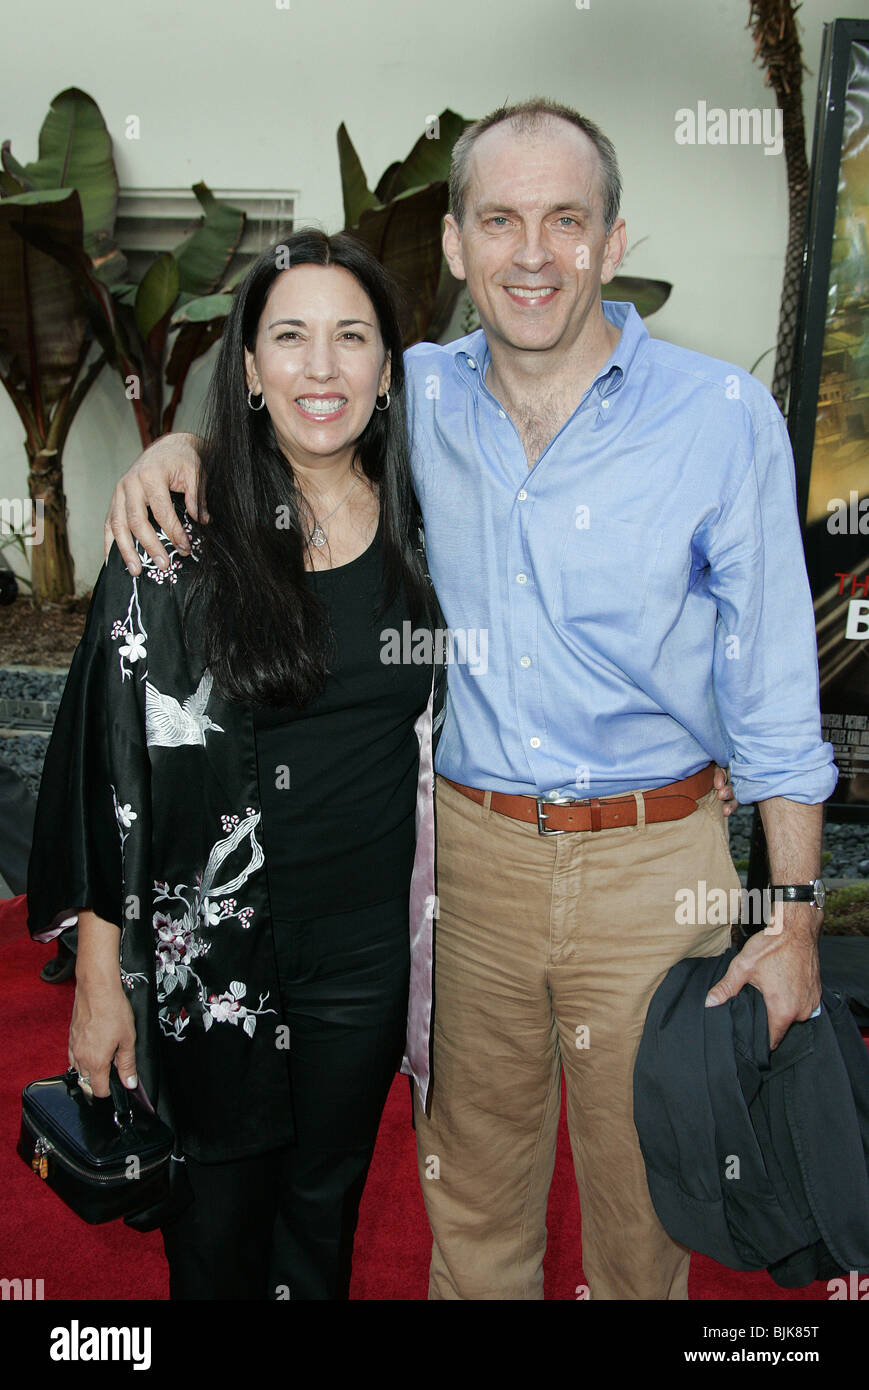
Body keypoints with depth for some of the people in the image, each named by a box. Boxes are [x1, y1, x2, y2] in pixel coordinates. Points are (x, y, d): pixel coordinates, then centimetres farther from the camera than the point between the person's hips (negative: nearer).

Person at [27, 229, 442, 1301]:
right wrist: (100, 974, -10)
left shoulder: (420, 526, -1)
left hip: (370, 940, 3)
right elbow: (112, 757, -10)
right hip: (211, 941, -2)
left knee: (327, 1201, 23)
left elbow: (439, 739, 10)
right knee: (218, 1218, 18)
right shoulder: (181, 533, -11)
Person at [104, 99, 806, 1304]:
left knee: (639, 1193, 17)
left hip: (652, 867, -2)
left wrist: (792, 918, -5)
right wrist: (182, 440, -2)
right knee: (469, 1184, 20)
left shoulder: (724, 416, -9)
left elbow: (775, 693, -5)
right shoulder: (420, 395, 0)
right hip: (470, 852, 3)